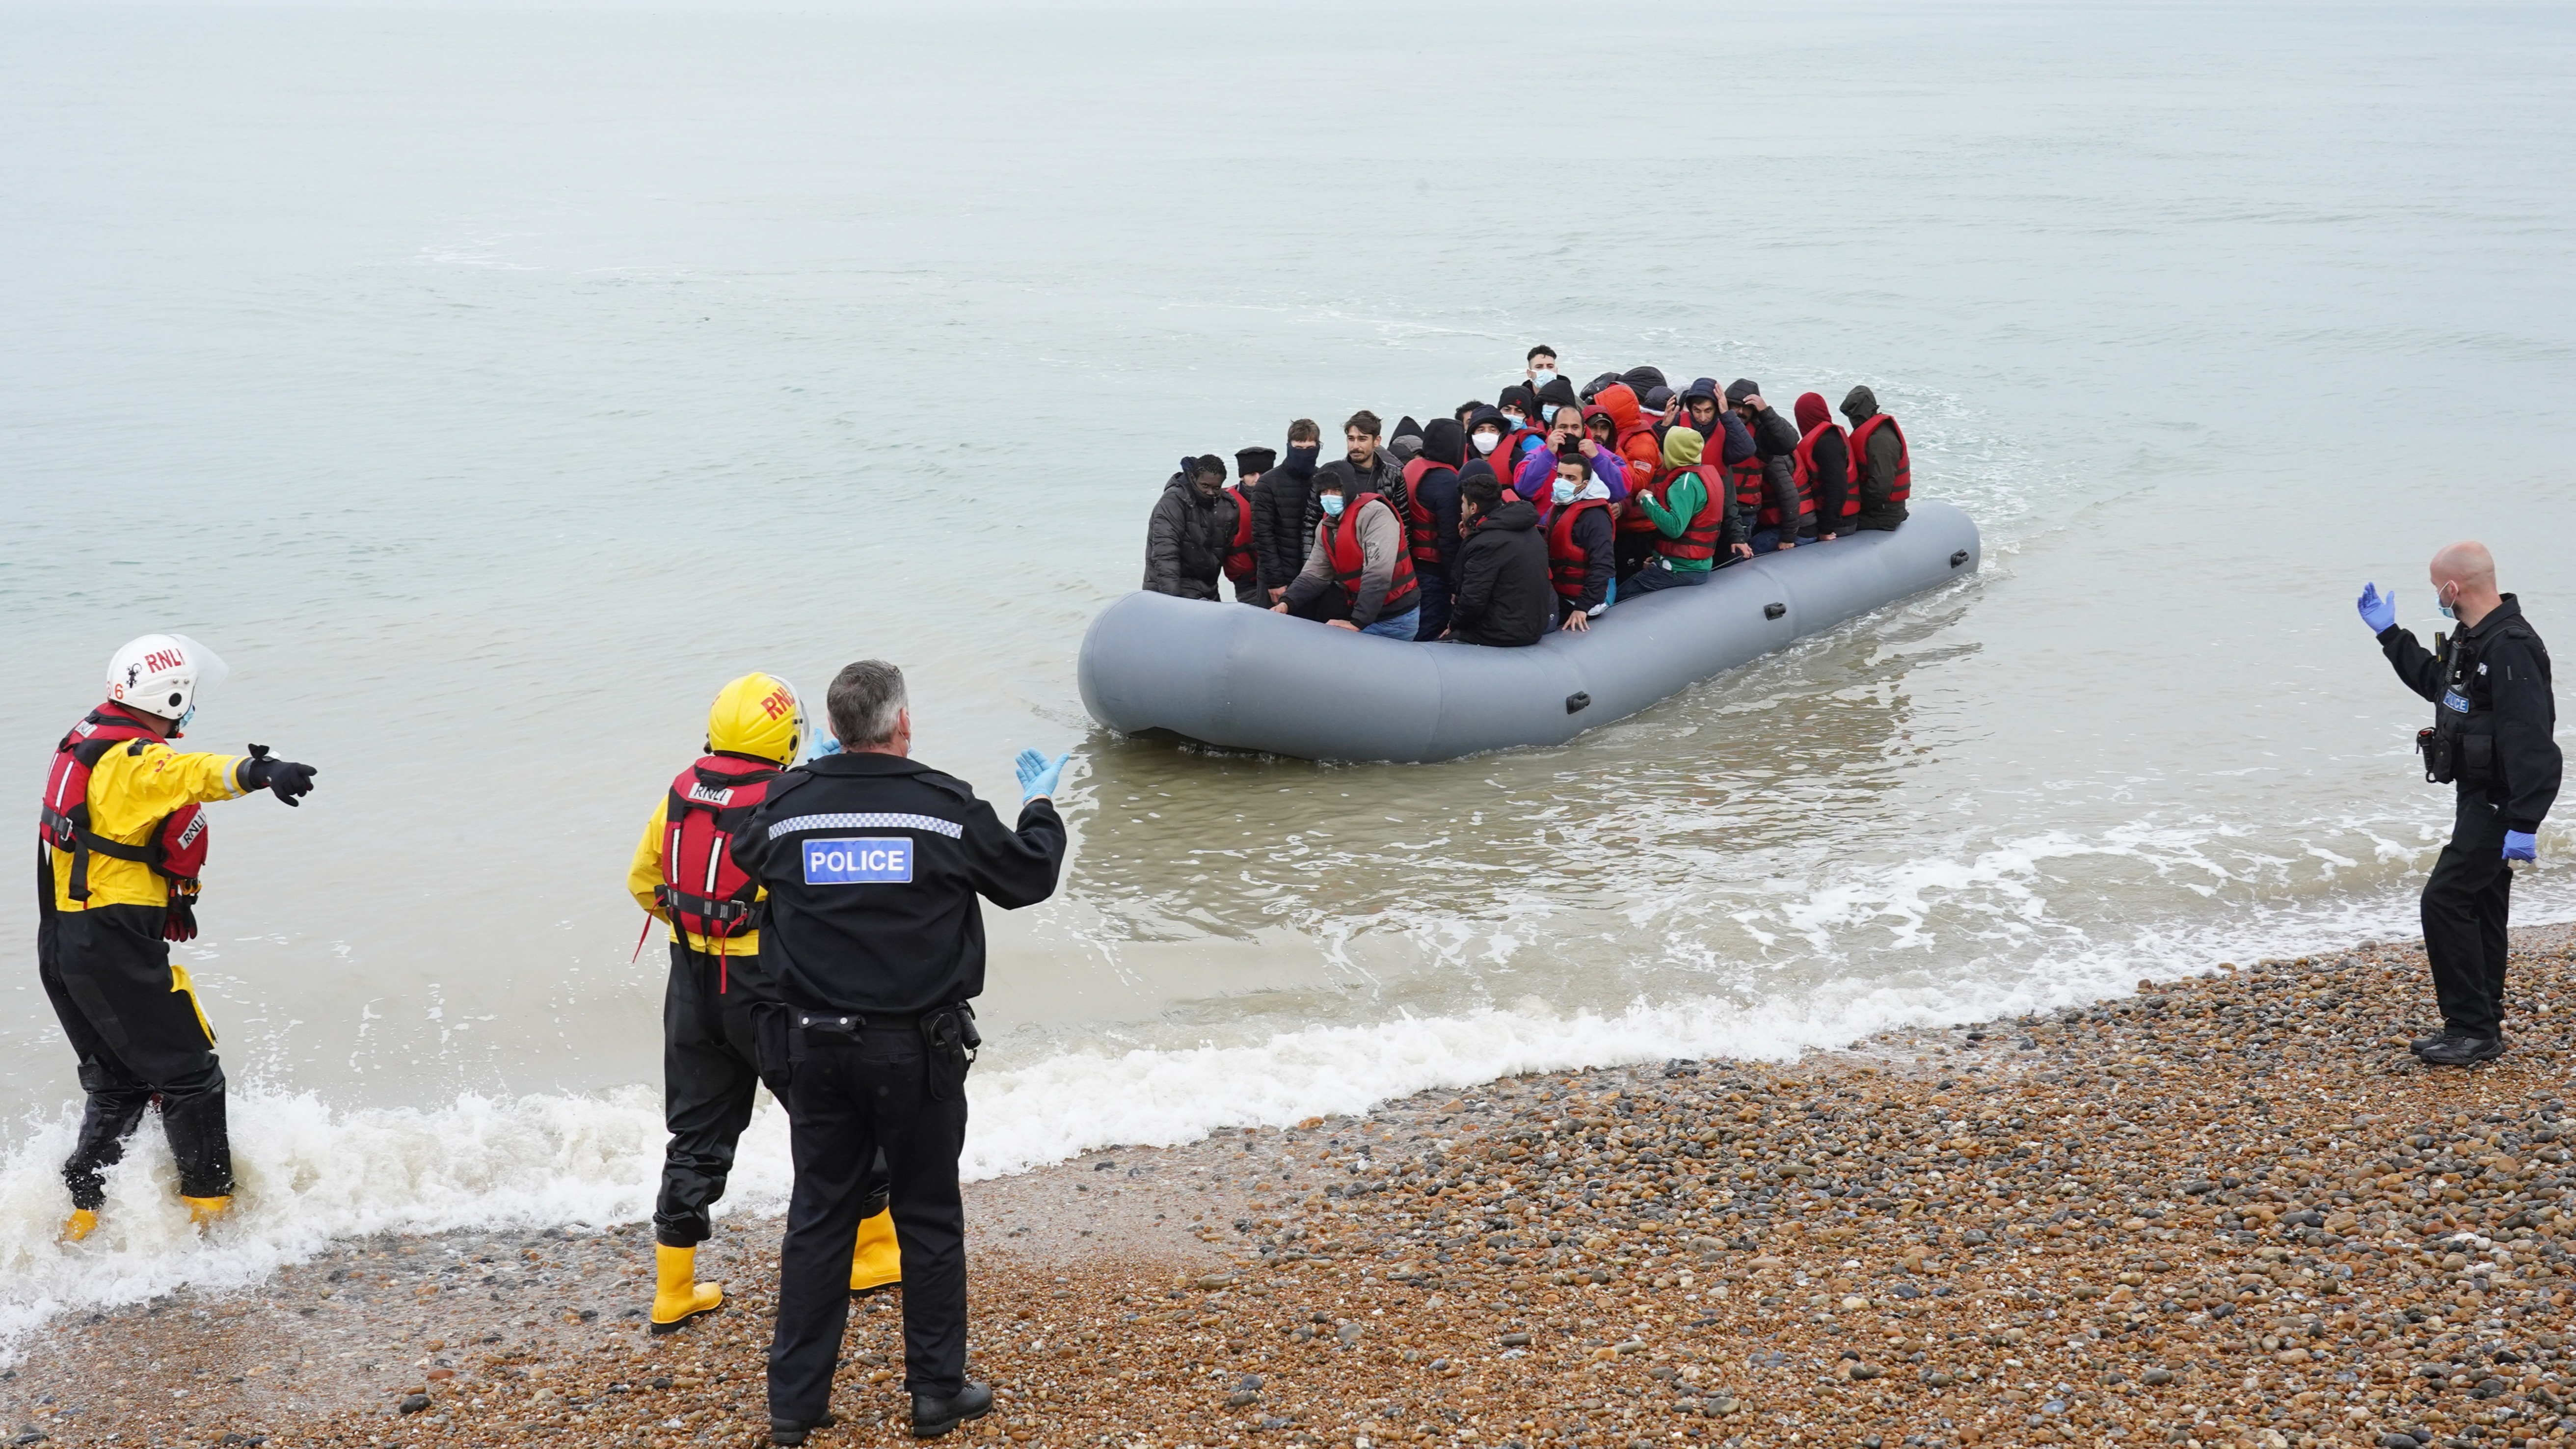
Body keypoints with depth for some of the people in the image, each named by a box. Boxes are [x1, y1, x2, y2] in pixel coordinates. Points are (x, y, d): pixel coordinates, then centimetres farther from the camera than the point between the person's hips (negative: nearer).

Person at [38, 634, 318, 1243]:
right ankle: (211, 1208, 9)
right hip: (113, 947, -10)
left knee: (118, 1083, 19)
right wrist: (256, 772, -58)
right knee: (190, 1076, 2)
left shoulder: (88, 742, 15)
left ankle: (81, 1216, 18)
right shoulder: (135, 759, -17)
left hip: (61, 946, 10)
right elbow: (192, 774, -40)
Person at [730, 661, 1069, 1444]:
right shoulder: (947, 805, -10)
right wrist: (1041, 807, 23)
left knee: (817, 1217, 11)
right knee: (929, 1218, 10)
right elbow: (1030, 877, 3)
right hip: (917, 1051, -2)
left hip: (817, 1047, 3)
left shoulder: (790, 802, -4)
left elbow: (745, 855, 19)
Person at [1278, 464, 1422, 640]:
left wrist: (1357, 623, -34)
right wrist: (1287, 604, -12)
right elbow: (1315, 574, 7)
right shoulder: (1326, 526, 8)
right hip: (1366, 614, 8)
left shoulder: (1374, 514, -20)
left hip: (1395, 618, -8)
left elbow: (1378, 574, -29)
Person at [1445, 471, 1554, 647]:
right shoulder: (1528, 529, 7)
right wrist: (1471, 538, 15)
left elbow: (1473, 601, -22)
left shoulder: (1485, 544, -22)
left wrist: (1453, 625, -3)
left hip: (1504, 636, -9)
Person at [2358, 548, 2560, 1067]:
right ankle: (2480, 1030, 23)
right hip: (2479, 797, 11)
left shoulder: (2511, 648, -23)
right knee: (2480, 907, 15)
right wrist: (2389, 634, 31)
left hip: (2498, 804, -11)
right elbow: (2434, 682, 32)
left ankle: (2473, 1029, -7)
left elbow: (2530, 742, -28)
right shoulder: (2473, 641, 10)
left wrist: (2524, 824, -31)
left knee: (2446, 900, -12)